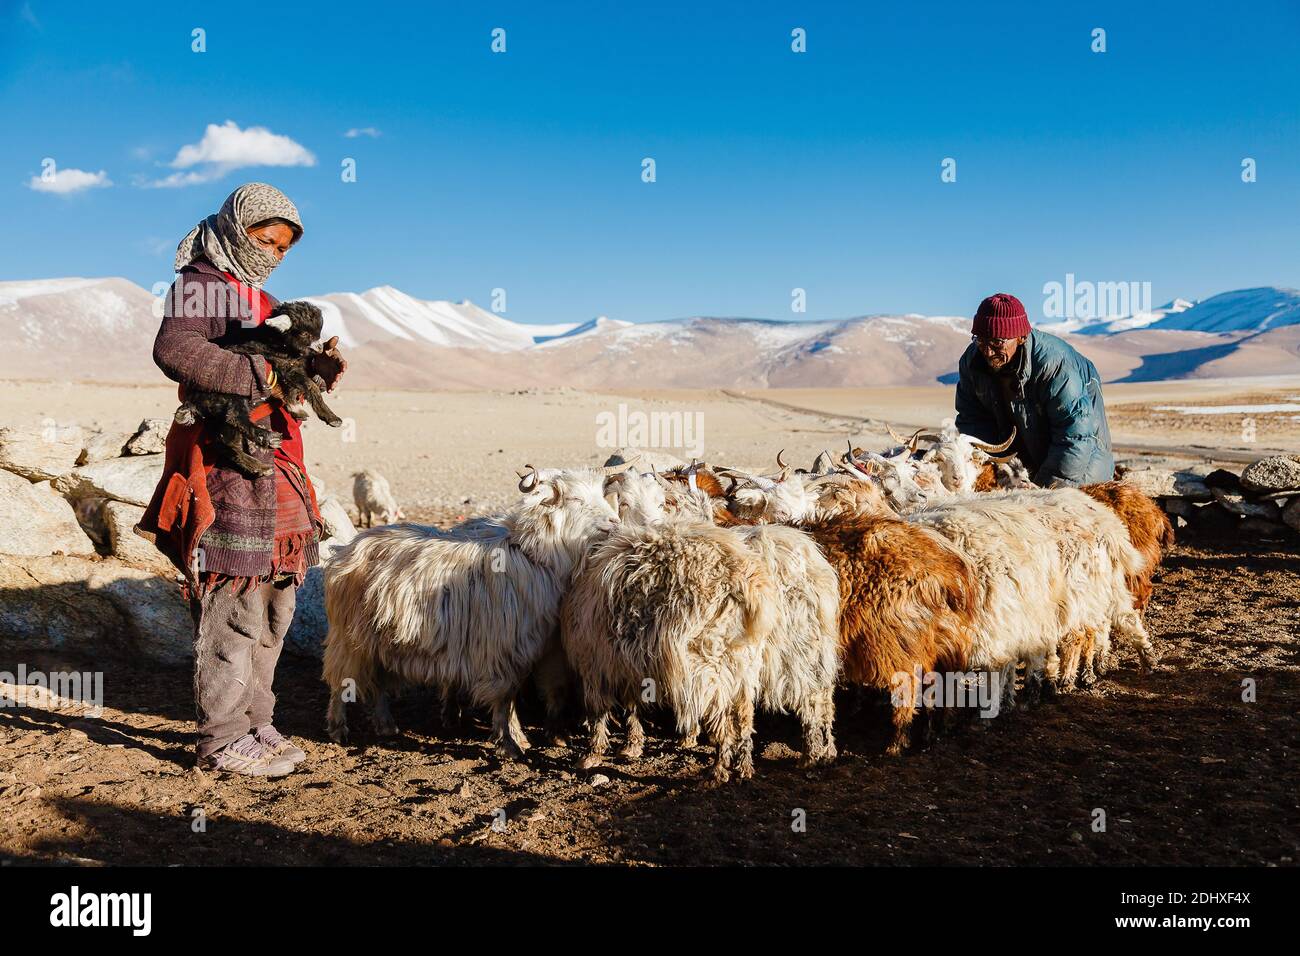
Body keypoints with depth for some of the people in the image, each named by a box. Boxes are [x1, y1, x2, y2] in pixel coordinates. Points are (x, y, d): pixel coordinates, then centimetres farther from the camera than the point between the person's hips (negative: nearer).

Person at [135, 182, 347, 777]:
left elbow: (284, 387, 21)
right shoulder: (200, 285, -3)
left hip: (273, 467, 9)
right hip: (224, 463, -9)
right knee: (233, 604, -8)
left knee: (274, 599, 11)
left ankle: (253, 723, 20)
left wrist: (315, 370, 2)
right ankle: (222, 739, 1)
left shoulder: (262, 300, 23)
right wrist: (256, 376, -29)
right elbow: (173, 350, -24)